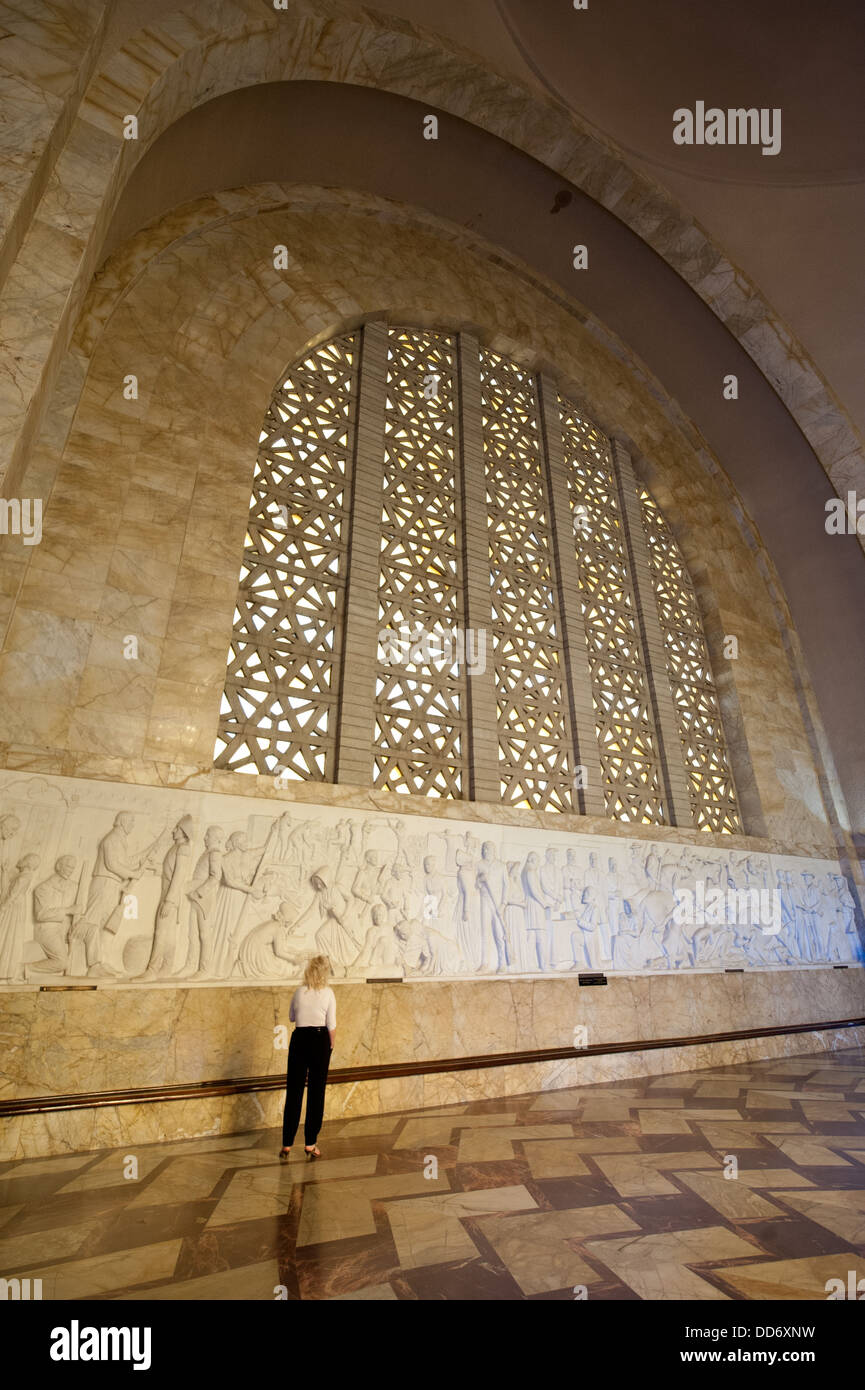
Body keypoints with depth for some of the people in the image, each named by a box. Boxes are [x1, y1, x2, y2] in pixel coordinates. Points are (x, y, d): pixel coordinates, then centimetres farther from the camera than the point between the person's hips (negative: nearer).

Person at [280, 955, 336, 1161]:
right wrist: (330, 1045, 8)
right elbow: (331, 1025, -5)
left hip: (300, 1039, 2)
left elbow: (292, 1016, 14)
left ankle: (287, 1144, 16)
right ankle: (310, 1144, 16)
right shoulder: (328, 993, -7)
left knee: (293, 1092, 11)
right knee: (316, 1092, 9)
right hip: (320, 1040, -2)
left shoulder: (299, 991, 0)